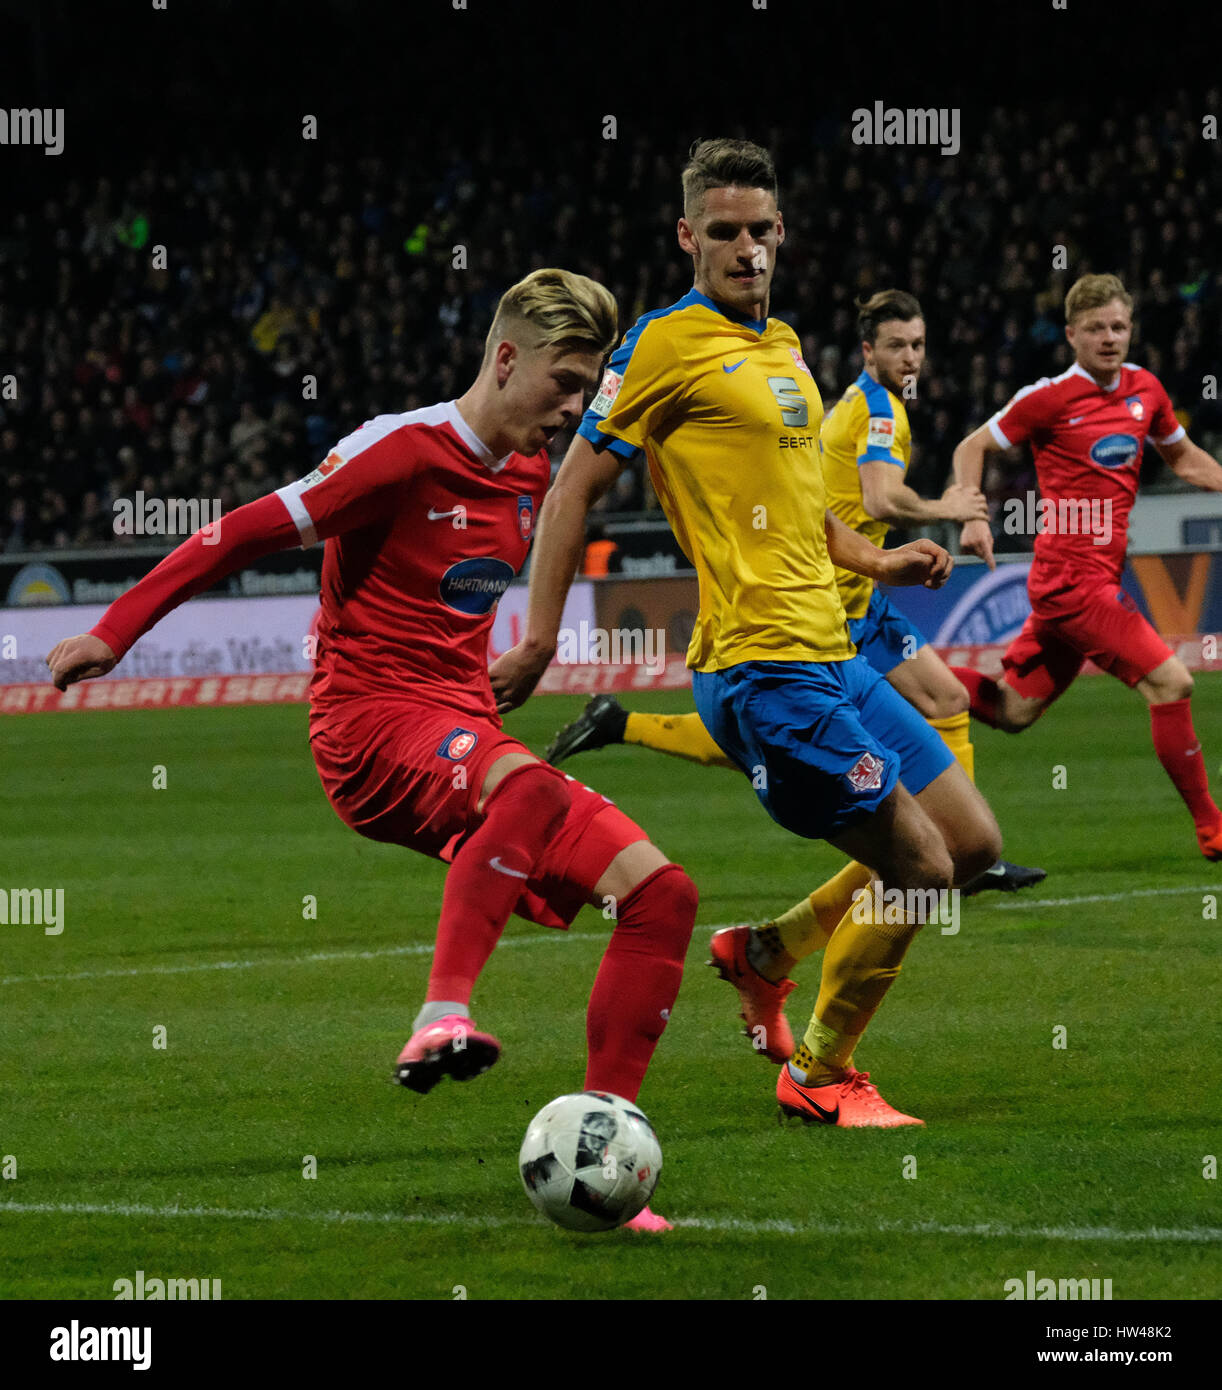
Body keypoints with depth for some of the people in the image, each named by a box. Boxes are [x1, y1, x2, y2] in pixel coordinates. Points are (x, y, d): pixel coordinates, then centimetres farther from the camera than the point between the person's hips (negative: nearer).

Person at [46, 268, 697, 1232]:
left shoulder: (530, 471, 13)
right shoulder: (404, 449, -11)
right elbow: (251, 532, -7)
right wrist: (117, 631, -7)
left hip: (463, 731, 8)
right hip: (371, 723, -8)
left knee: (661, 894, -7)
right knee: (528, 785, -41)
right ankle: (441, 1016, -46)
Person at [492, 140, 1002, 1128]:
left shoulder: (784, 345, 17)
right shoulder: (668, 344, -8)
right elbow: (576, 487, -7)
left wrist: (876, 560, 15)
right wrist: (539, 640, -11)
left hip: (832, 655, 9)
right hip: (764, 665, -9)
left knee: (973, 844, 11)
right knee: (920, 867, -8)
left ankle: (763, 952, 22)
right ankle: (819, 1076, 8)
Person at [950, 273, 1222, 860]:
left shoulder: (1144, 388, 10)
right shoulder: (1051, 397, -8)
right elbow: (972, 448, 1)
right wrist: (973, 518, -13)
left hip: (1100, 576, 8)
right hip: (1071, 576, -8)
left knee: (1013, 709, 11)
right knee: (1170, 680, -15)